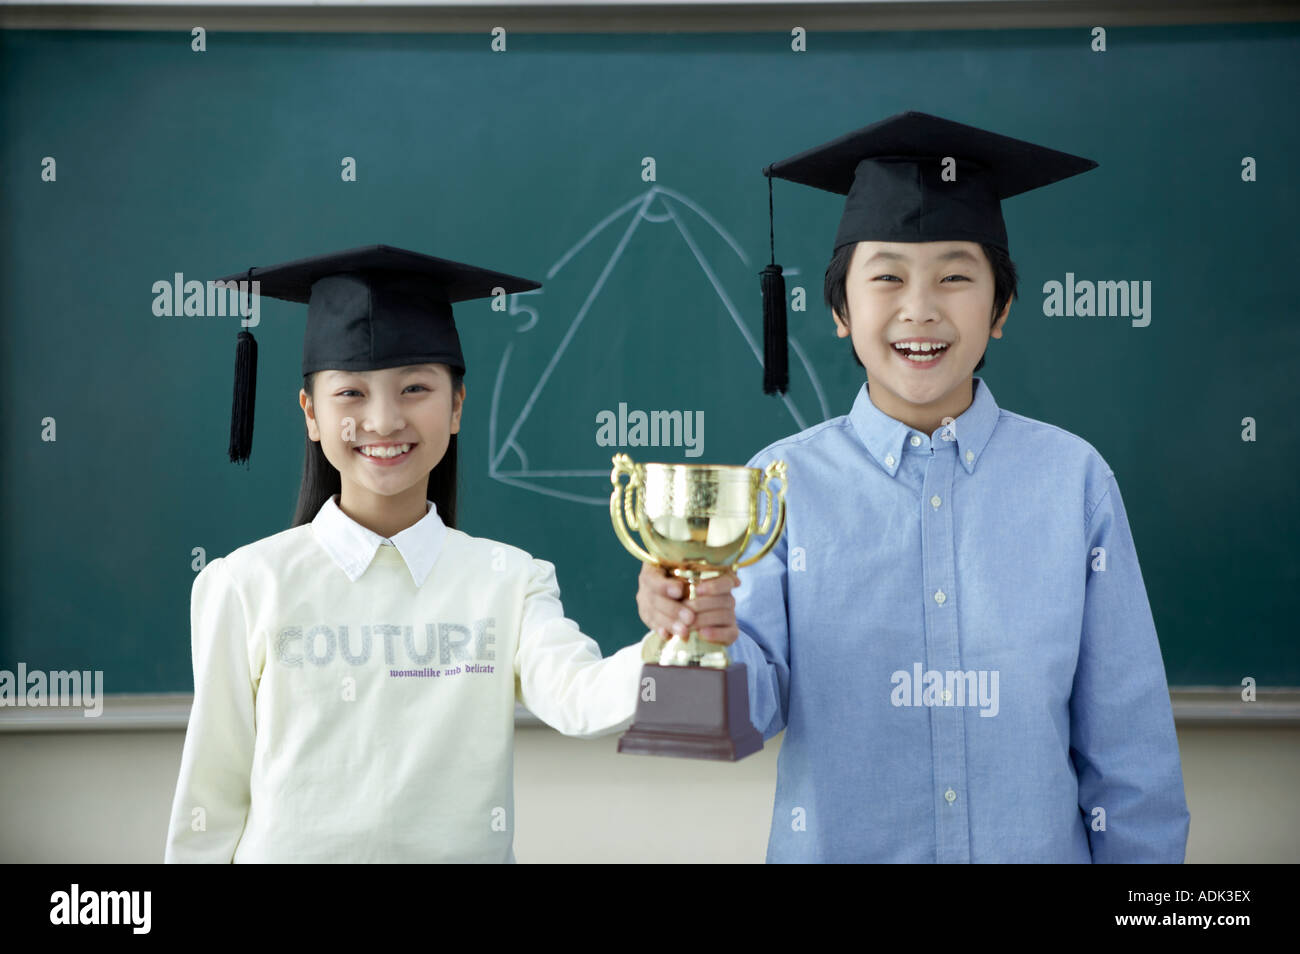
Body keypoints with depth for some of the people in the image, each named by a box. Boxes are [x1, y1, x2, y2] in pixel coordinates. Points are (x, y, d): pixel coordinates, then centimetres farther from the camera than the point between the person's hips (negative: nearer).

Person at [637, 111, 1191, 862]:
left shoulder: (1073, 479, -7)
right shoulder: (782, 483, -8)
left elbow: (1125, 739, -4)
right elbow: (758, 703, -14)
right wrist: (711, 638, -33)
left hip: (1037, 843, 1)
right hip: (836, 845, 0)